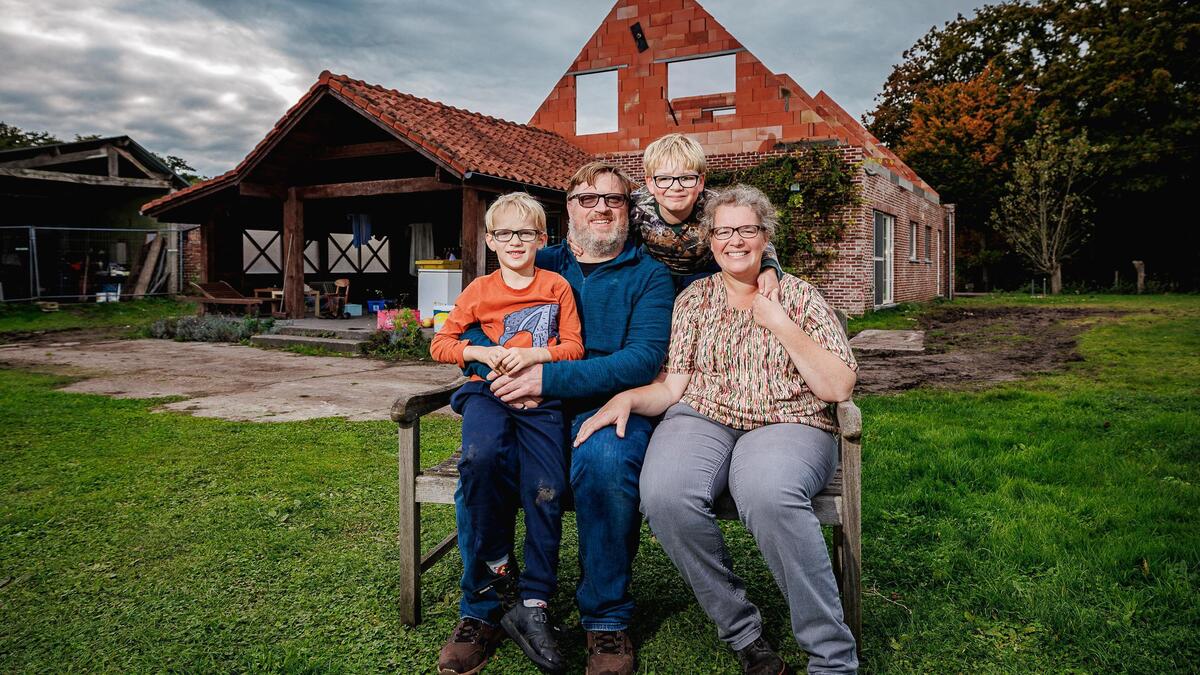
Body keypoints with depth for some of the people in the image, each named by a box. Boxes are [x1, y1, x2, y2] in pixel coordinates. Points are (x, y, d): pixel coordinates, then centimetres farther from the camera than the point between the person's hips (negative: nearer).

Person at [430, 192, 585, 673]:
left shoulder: (557, 287, 9)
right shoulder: (479, 291, 10)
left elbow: (574, 347, 5)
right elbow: (441, 344, 10)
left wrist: (533, 355, -12)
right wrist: (481, 352, -7)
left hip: (541, 396, 0)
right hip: (488, 390, 0)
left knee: (546, 488, -19)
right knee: (481, 456, -32)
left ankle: (533, 606, -10)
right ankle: (495, 560, -10)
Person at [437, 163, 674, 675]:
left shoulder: (649, 275, 7)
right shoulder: (539, 264, 16)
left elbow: (644, 359, -10)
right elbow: (469, 330, 7)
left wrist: (548, 378, -20)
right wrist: (504, 377, -15)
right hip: (529, 407, 3)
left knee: (604, 460, -35)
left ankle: (606, 619, -15)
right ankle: (479, 611, -6)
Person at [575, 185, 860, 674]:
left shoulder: (799, 295, 11)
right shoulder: (693, 299, 16)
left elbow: (839, 387, 3)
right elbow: (673, 386, 10)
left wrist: (782, 326, -5)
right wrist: (628, 397, -10)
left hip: (786, 425, -2)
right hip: (702, 419, 2)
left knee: (767, 495, -39)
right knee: (665, 495, -33)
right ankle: (742, 632, -13)